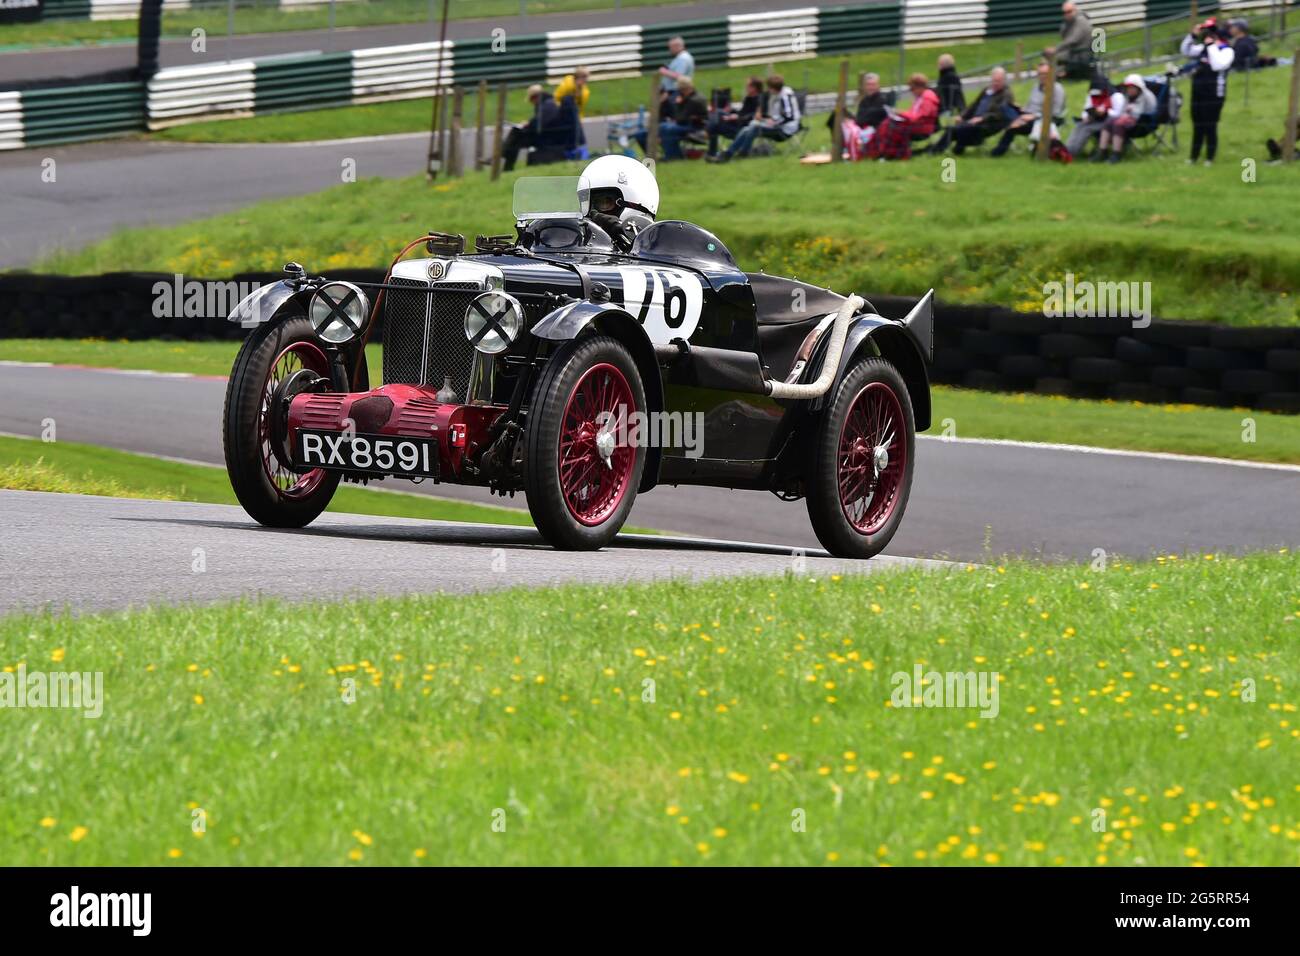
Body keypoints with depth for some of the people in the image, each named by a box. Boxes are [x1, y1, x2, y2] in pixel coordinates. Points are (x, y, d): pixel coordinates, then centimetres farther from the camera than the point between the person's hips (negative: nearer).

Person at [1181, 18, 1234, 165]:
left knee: (1210, 127, -3)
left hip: (1214, 94, -7)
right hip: (1198, 92, 7)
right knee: (1197, 125, 13)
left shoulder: (1226, 50, -9)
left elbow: (1217, 65, -24)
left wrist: (1212, 46, -18)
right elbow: (1185, 51, 18)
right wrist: (1193, 36, 4)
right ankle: (1194, 156, 22)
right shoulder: (1203, 48, 12)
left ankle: (1210, 158, 5)